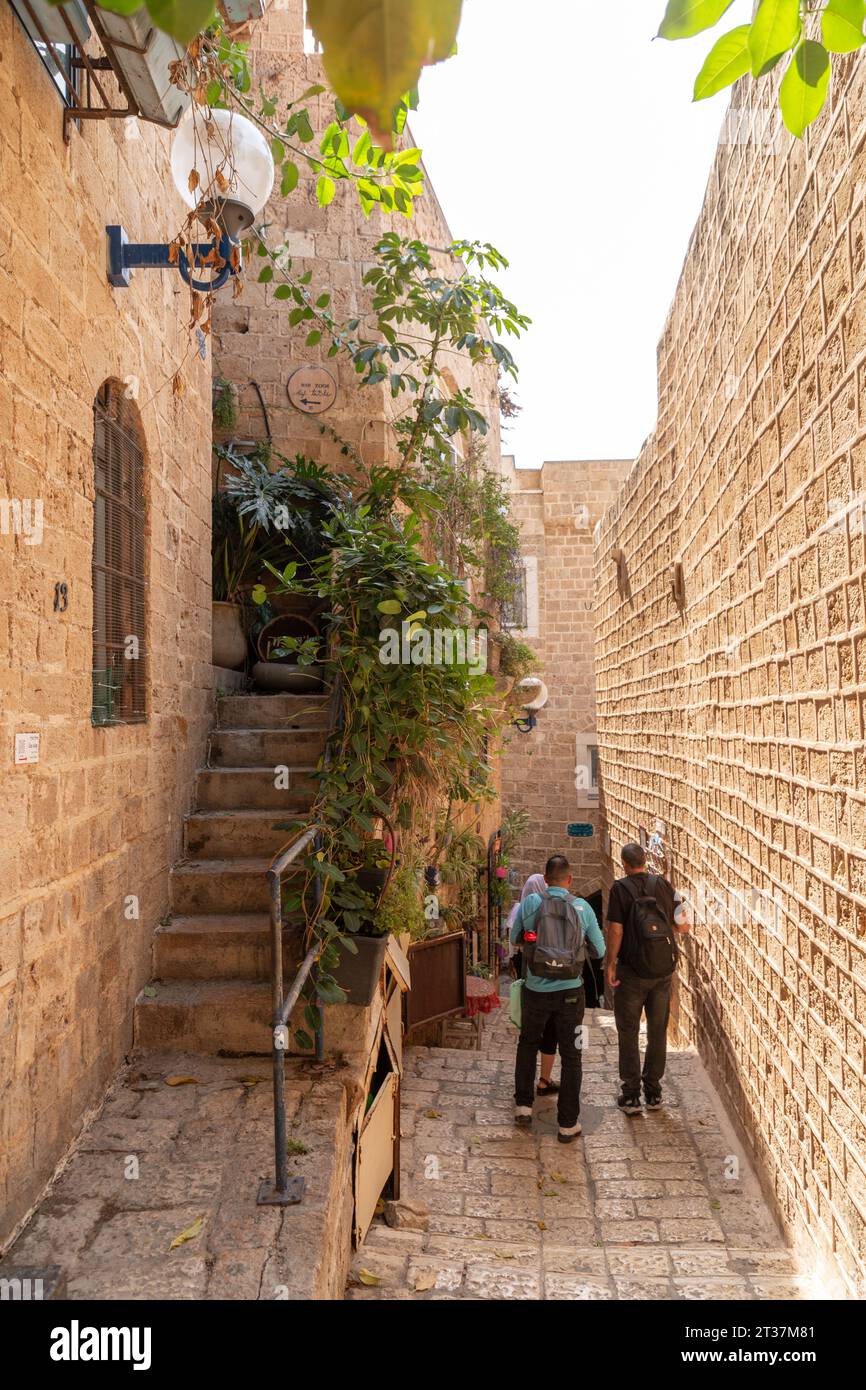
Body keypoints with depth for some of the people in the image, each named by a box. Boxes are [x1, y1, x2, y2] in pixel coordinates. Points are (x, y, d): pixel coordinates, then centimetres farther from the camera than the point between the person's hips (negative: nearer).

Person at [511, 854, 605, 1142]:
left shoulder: (531, 902, -8)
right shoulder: (582, 907, -7)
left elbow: (514, 938, 6)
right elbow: (599, 951, 2)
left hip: (536, 989, 1)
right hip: (570, 991, -1)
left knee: (528, 1044, 24)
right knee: (571, 1056, 11)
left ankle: (523, 1106, 28)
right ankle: (568, 1124, 15)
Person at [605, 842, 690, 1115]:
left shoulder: (620, 888, -9)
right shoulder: (662, 884, 2)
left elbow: (615, 930, -13)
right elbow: (683, 925, 4)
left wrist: (610, 965, -6)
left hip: (632, 970, -3)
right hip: (664, 970, 4)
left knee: (628, 1031, 7)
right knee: (658, 1031, 14)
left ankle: (631, 1095, 8)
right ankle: (653, 1092, 20)